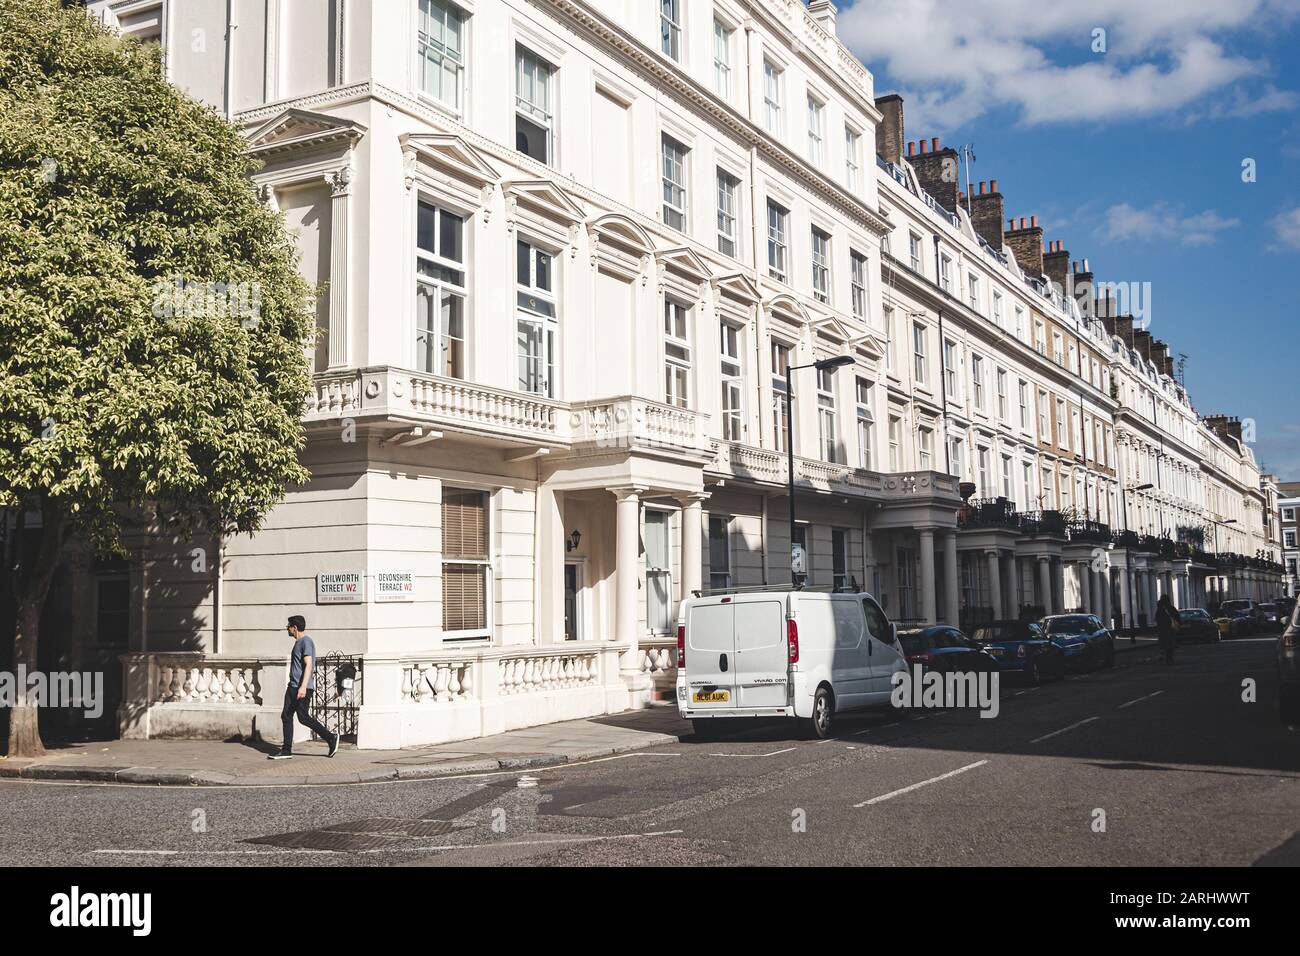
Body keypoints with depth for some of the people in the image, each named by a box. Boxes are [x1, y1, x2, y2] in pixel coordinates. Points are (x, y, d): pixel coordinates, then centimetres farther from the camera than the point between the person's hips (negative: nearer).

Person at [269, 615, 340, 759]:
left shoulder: (306, 641, -12)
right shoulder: (298, 642, 20)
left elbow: (308, 665, -21)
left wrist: (303, 686, -29)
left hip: (302, 687, -10)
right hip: (293, 686, 10)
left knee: (303, 717, -10)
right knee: (286, 716, 5)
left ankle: (331, 738, -1)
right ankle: (286, 750, 8)